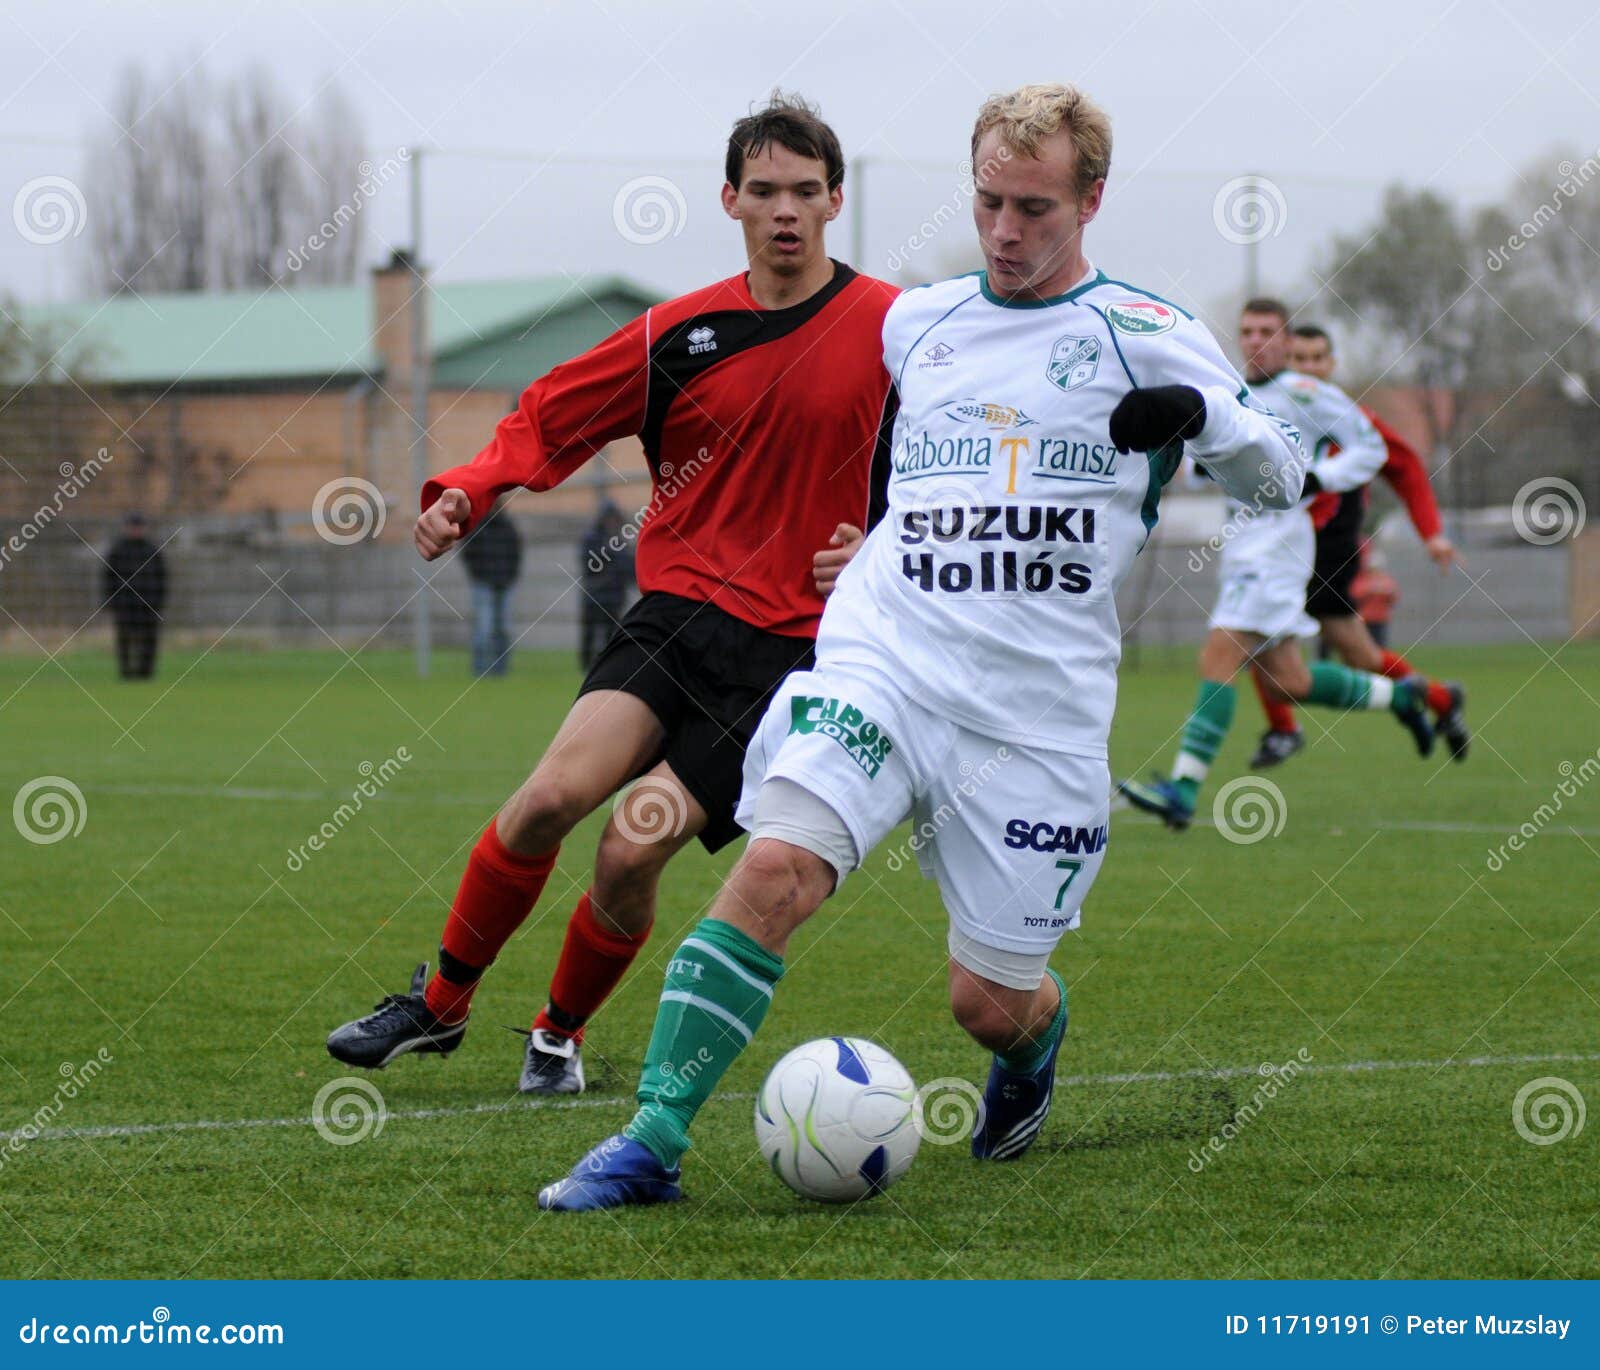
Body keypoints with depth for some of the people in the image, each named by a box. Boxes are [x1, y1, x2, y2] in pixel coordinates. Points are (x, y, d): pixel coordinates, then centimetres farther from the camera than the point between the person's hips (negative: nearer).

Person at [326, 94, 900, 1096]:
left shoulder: (893, 328, -2)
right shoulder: (681, 331, 5)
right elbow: (551, 416, 11)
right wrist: (468, 491, -7)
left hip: (794, 646, -2)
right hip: (677, 610, 2)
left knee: (632, 853, -13)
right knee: (553, 796, -19)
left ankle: (562, 1031, 15)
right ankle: (441, 1004, 2)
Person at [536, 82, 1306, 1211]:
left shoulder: (1145, 336, 2)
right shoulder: (916, 321, 13)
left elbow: (1280, 477, 5)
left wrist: (1202, 412, -13)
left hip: (1037, 711, -2)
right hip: (881, 660, 2)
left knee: (990, 1003, 3)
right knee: (774, 868, -25)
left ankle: (1036, 1040, 42)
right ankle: (652, 1143, -23)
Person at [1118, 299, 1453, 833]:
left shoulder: (1306, 395, -4)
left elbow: (1370, 448, -1)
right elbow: (1198, 464, 25)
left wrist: (1314, 479, -15)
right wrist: (1205, 462, 1)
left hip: (1278, 538, -8)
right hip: (1239, 542, 8)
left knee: (1218, 660, -18)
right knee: (1287, 681, 11)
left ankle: (1183, 789, -22)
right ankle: (1400, 696, 32)